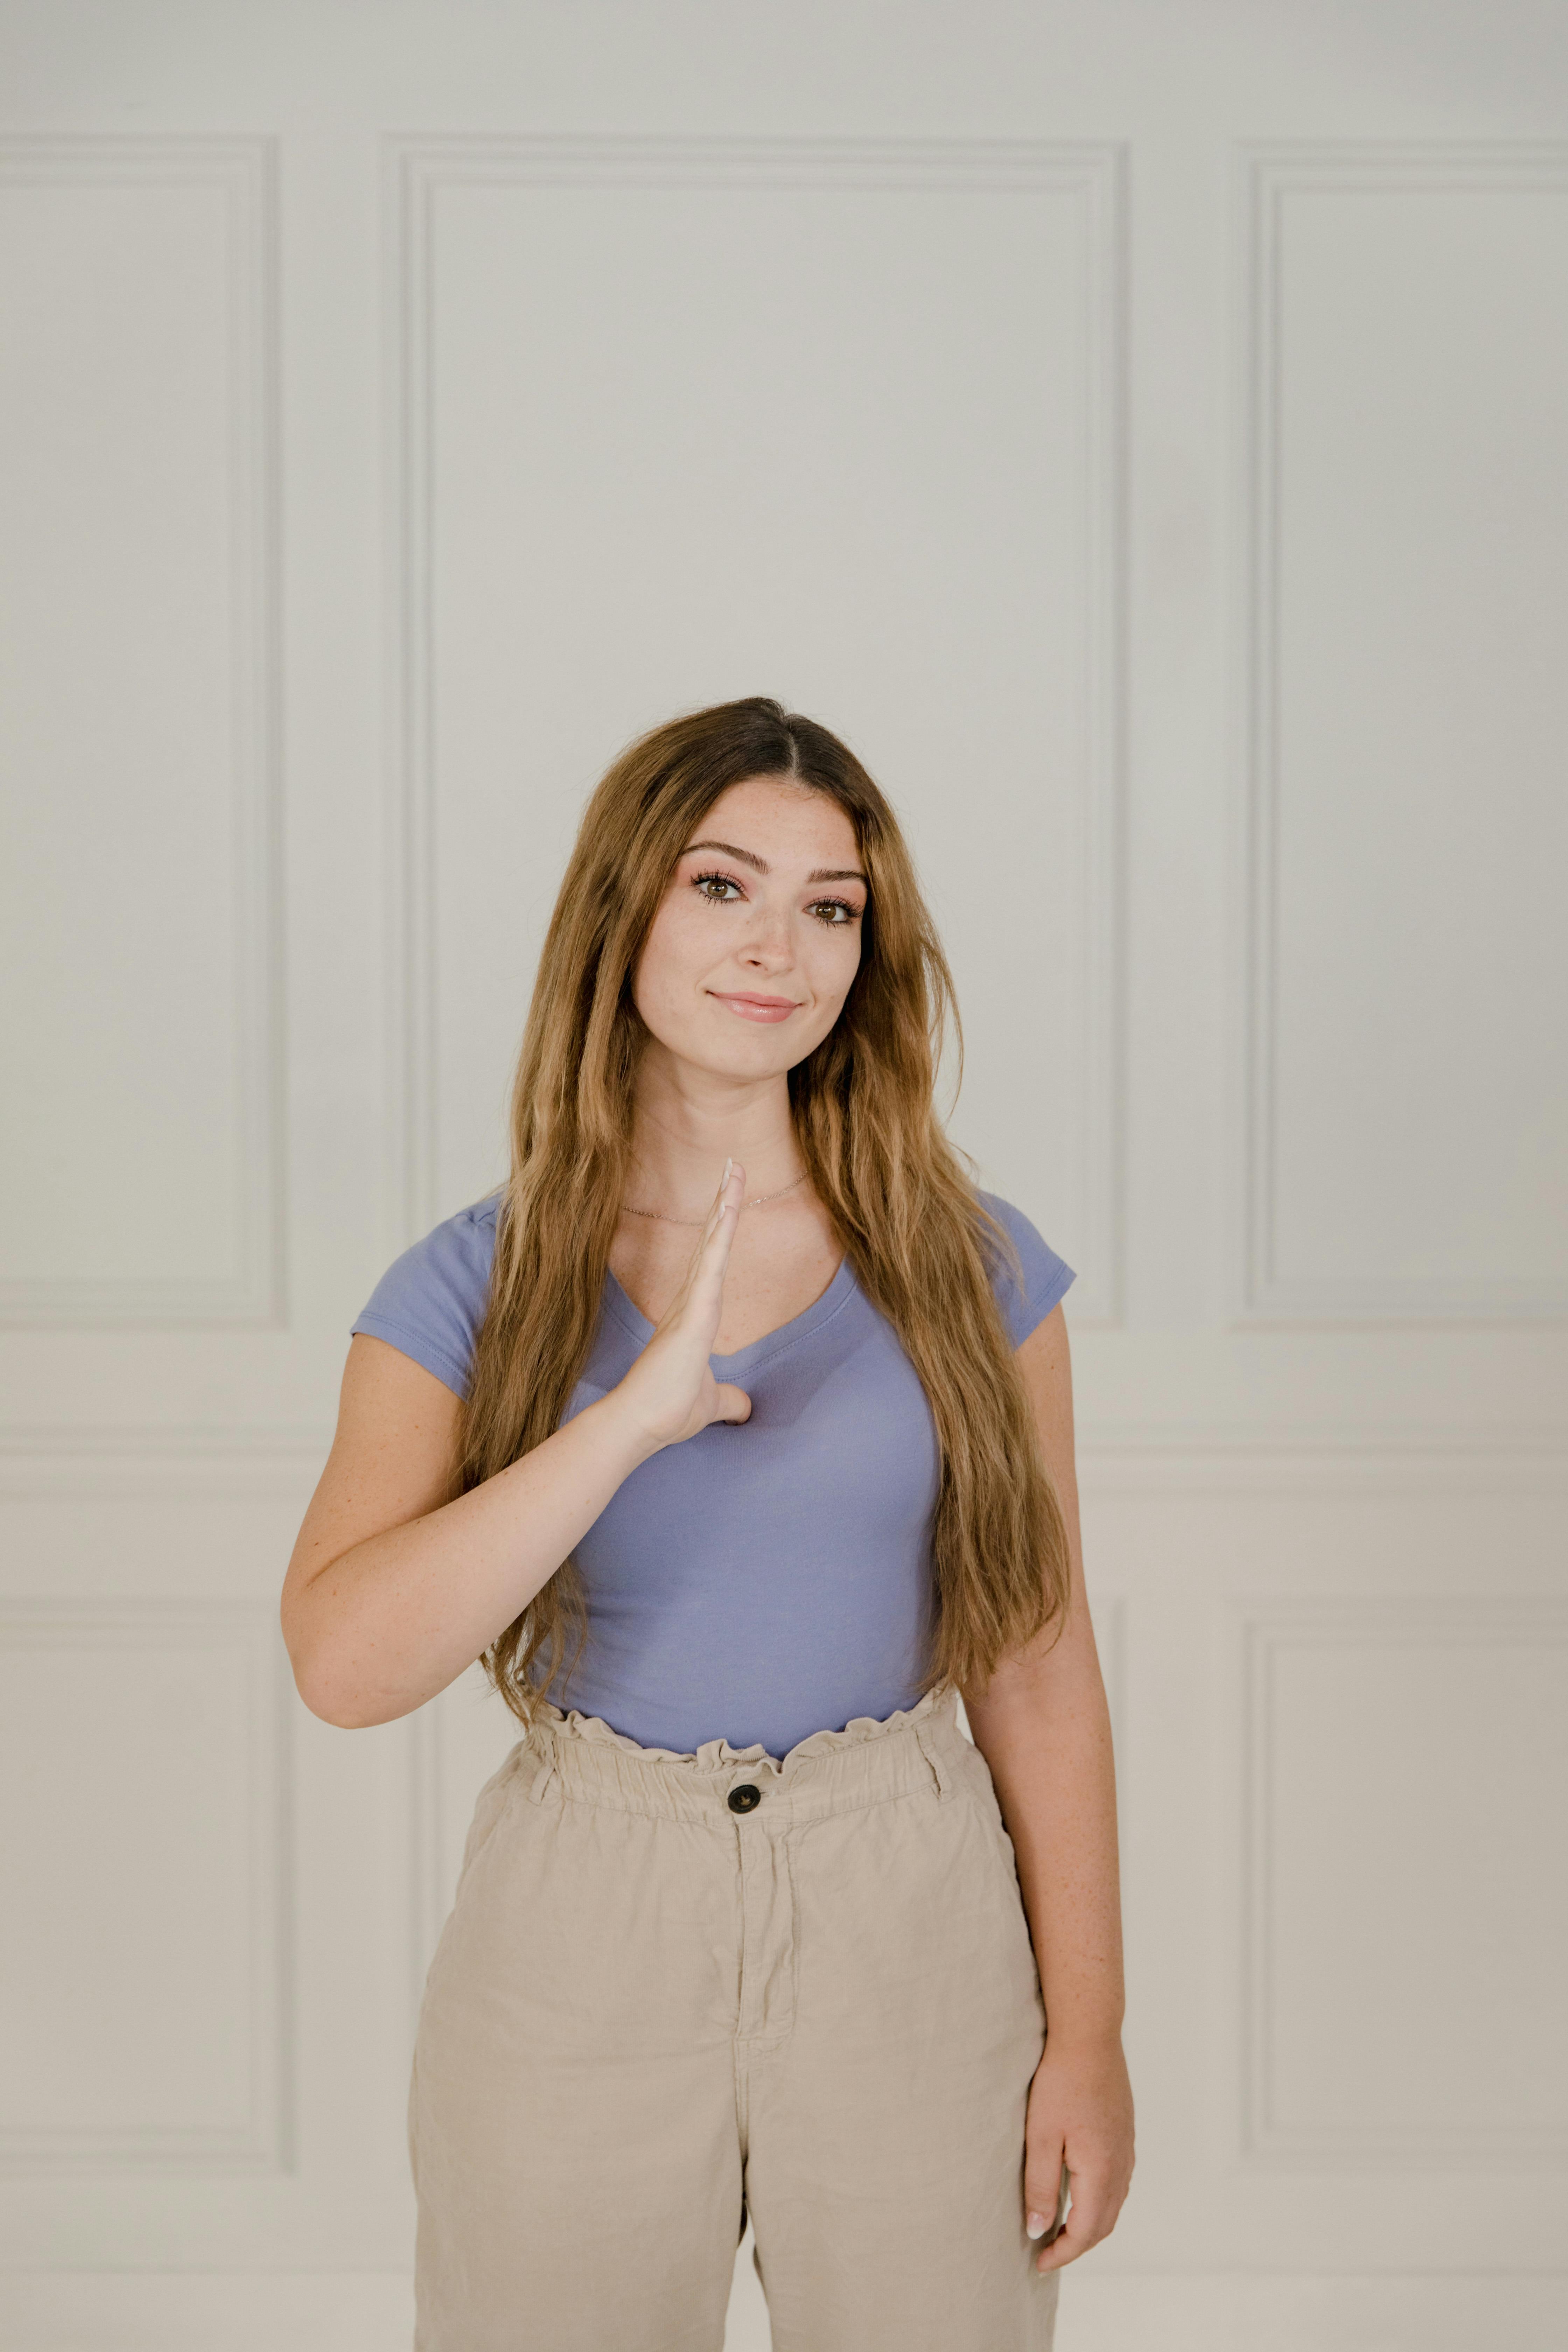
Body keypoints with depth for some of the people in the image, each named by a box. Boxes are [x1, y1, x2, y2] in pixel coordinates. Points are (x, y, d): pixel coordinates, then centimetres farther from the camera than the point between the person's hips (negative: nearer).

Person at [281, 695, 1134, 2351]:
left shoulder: (966, 1265, -2)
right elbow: (344, 1661, -18)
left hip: (912, 1922, 0)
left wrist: (1089, 2034, 0)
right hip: (579, 1930, 0)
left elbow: (1039, 1664, 0)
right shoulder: (470, 1290, -5)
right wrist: (638, 1416, -27)